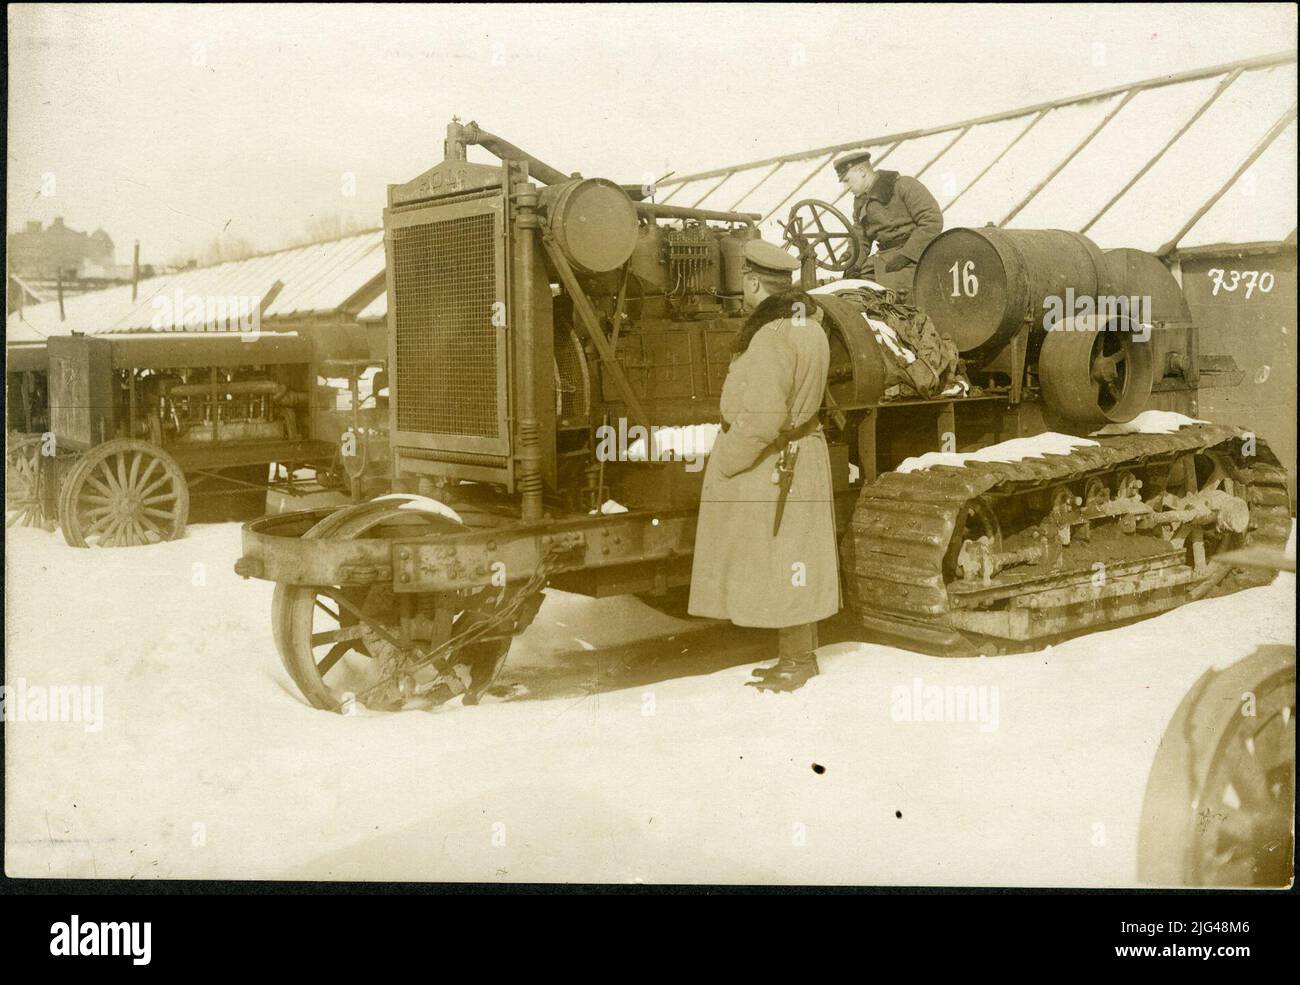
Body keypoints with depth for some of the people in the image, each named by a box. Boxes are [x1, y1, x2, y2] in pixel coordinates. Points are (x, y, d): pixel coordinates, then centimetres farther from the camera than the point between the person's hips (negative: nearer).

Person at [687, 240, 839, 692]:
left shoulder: (771, 336, -22)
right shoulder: (807, 322, 9)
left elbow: (762, 420, -26)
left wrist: (723, 465, -16)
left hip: (770, 466, -10)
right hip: (801, 456, 10)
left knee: (781, 568, 1)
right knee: (791, 568, 17)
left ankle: (797, 662, 12)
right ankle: (798, 657, 27)